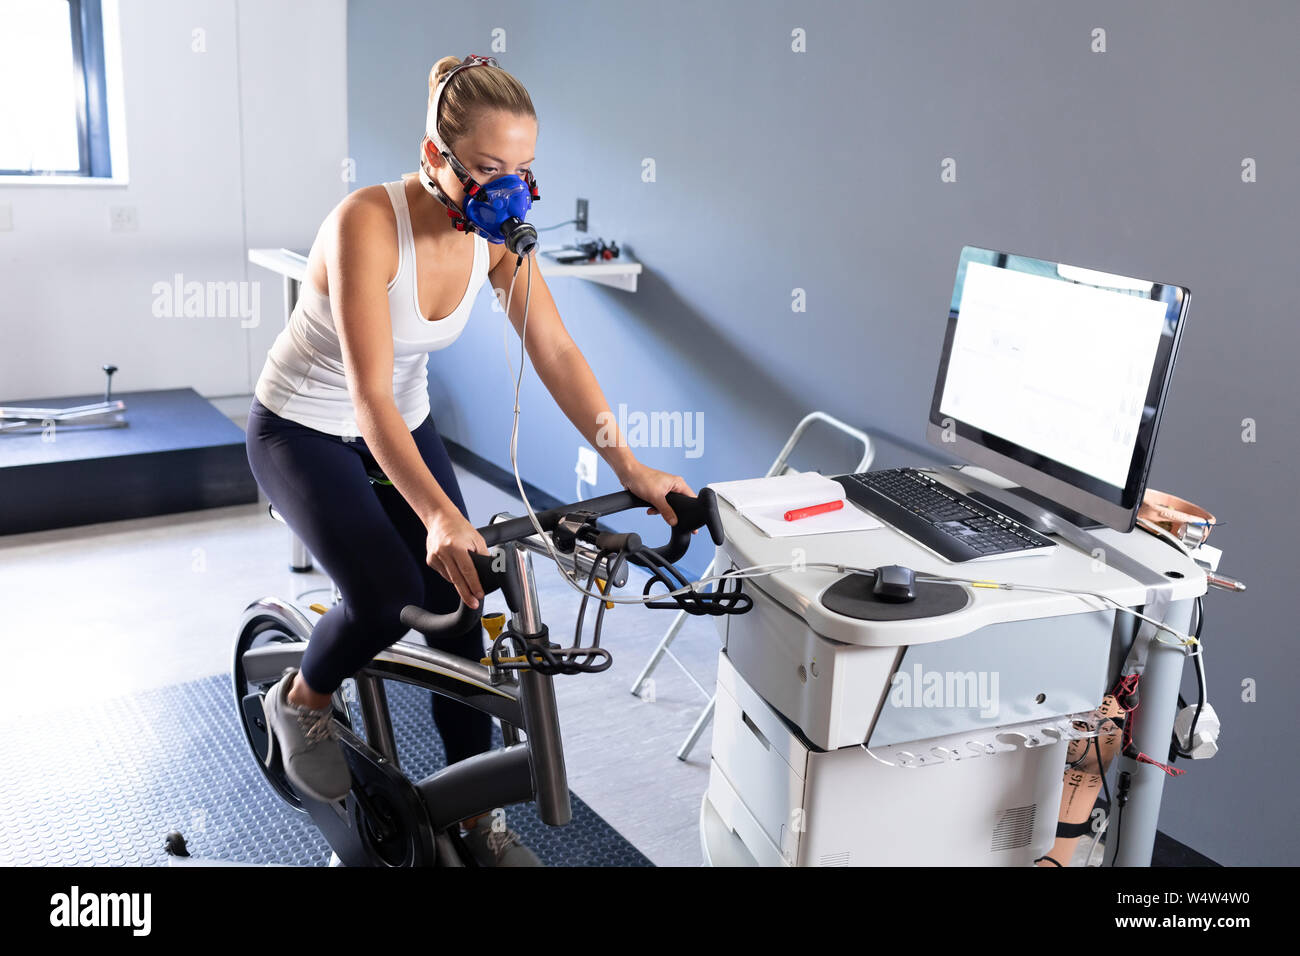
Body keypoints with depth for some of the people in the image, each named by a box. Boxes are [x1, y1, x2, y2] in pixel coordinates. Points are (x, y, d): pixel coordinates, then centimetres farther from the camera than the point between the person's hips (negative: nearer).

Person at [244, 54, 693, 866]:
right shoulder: (368, 222, -32)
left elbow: (557, 354, -15)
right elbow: (369, 396, -38)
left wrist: (630, 468, -26)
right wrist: (441, 517, -50)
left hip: (403, 425, 5)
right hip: (304, 432, -5)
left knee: (458, 606, -2)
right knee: (387, 598, -25)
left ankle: (476, 817, 14)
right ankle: (300, 701, 11)